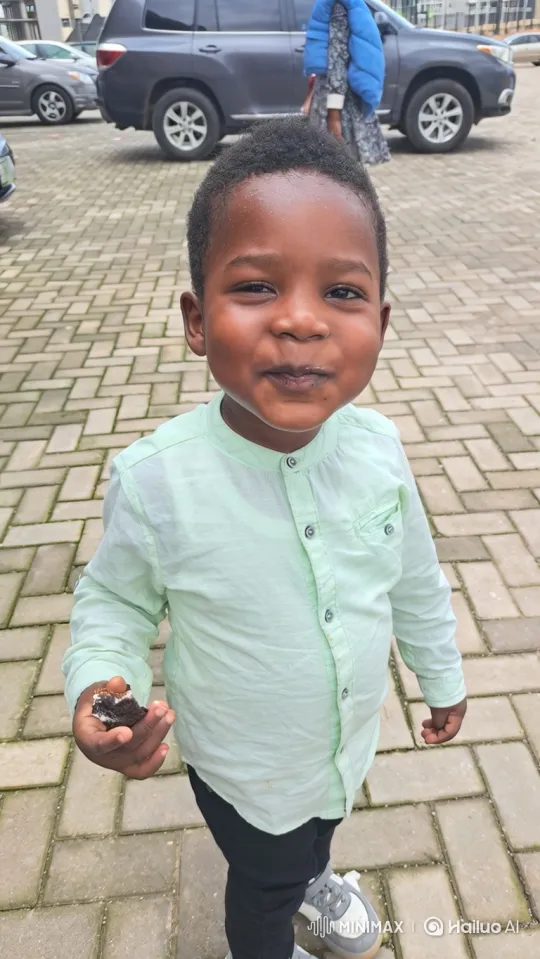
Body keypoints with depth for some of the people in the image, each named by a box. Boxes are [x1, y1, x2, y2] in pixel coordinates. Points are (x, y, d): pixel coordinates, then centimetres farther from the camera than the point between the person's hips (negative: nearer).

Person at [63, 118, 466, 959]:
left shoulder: (378, 447, -23)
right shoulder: (156, 480, -33)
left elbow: (415, 579, -5)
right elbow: (115, 598, -13)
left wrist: (443, 676, 8)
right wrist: (99, 684, -32)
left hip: (349, 740, 3)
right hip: (244, 770, -3)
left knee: (320, 827, 36)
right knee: (264, 885, 29)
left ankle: (311, 878, 73)